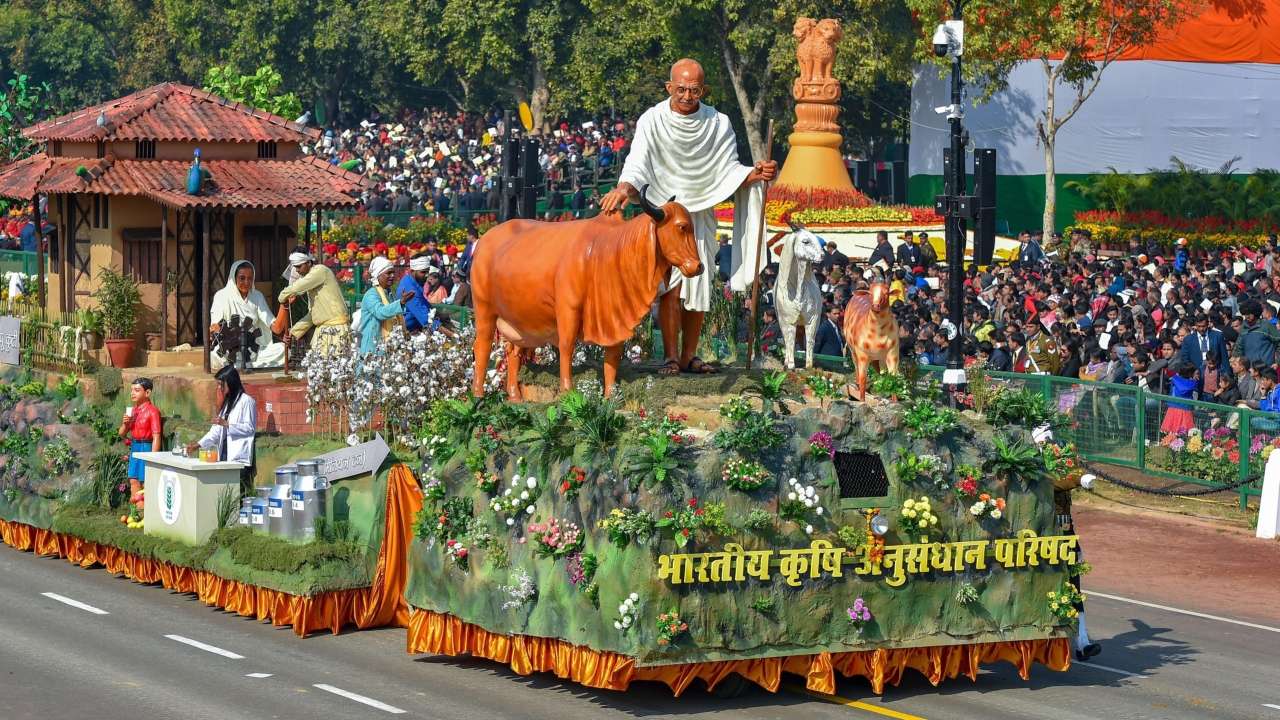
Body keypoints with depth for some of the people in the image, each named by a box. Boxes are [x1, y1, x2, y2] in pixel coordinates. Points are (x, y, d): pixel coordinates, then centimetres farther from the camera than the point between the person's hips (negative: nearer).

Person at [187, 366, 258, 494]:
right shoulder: (227, 403, 21)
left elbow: (250, 428, -10)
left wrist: (226, 424, -15)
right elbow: (216, 430, 21)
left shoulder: (246, 401, -5)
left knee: (239, 494, -12)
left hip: (240, 458, -8)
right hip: (226, 457, 8)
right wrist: (198, 444, 12)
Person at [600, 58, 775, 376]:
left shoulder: (719, 123, -3)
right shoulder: (652, 121, -12)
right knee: (671, 283, -14)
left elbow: (729, 169, -2)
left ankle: (689, 356, 13)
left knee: (699, 287, 4)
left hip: (701, 214, 3)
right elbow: (638, 162, -25)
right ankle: (671, 357, -12)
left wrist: (754, 174, -24)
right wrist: (624, 188, -45)